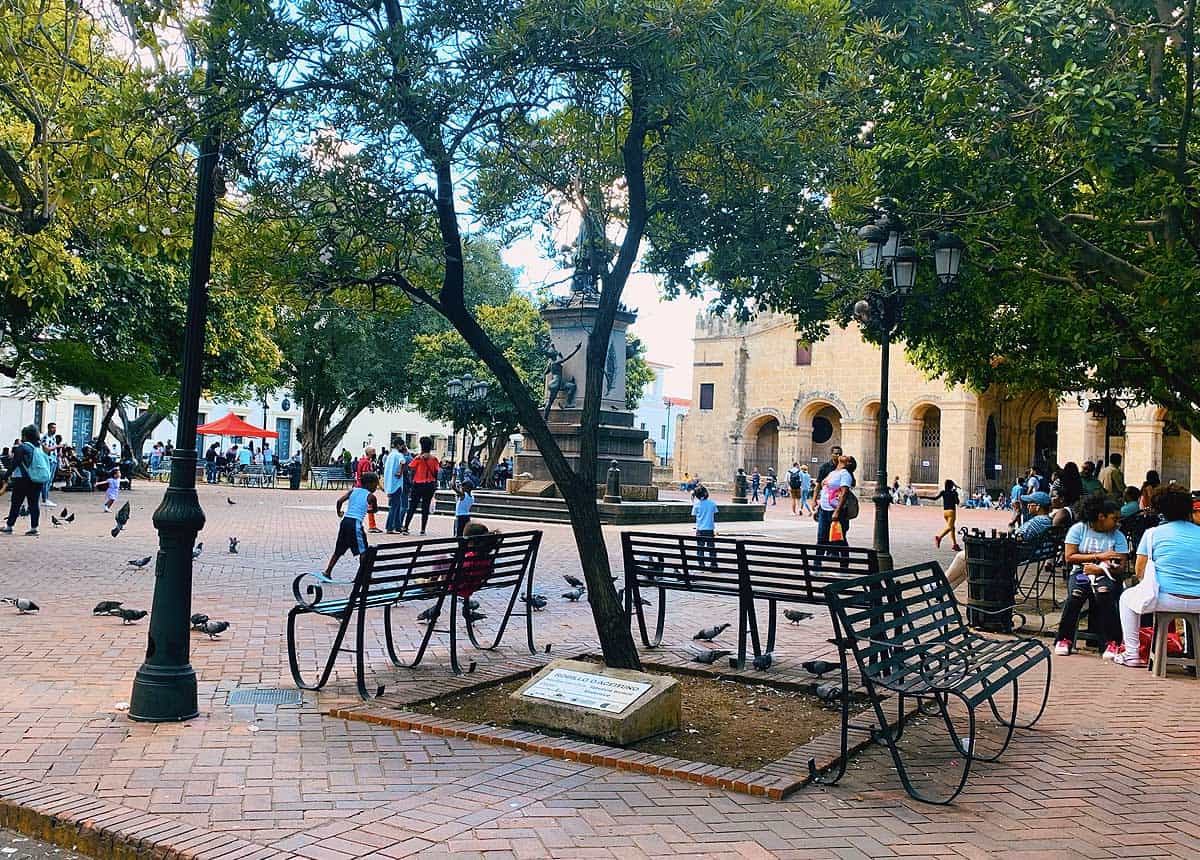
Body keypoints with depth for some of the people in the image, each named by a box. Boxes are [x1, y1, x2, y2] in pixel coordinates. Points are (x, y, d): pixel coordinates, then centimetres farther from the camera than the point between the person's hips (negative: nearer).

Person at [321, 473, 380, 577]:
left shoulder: (353, 491, 13)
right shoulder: (371, 496, 1)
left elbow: (339, 500, 2)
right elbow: (374, 510, 17)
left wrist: (339, 512, 18)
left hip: (345, 521, 6)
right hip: (356, 523, -6)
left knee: (338, 551, 15)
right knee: (363, 551, 5)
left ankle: (327, 573, 16)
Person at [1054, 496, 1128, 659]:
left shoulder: (1118, 536, 6)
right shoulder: (1078, 529, 3)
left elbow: (1121, 567, -2)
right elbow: (1069, 557, -6)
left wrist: (1100, 569, -19)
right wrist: (1098, 556, -10)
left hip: (1106, 575, 0)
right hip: (1080, 572, 0)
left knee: (1104, 593, -35)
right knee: (1076, 594, -33)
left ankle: (1110, 642, -27)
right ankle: (1064, 639, -18)